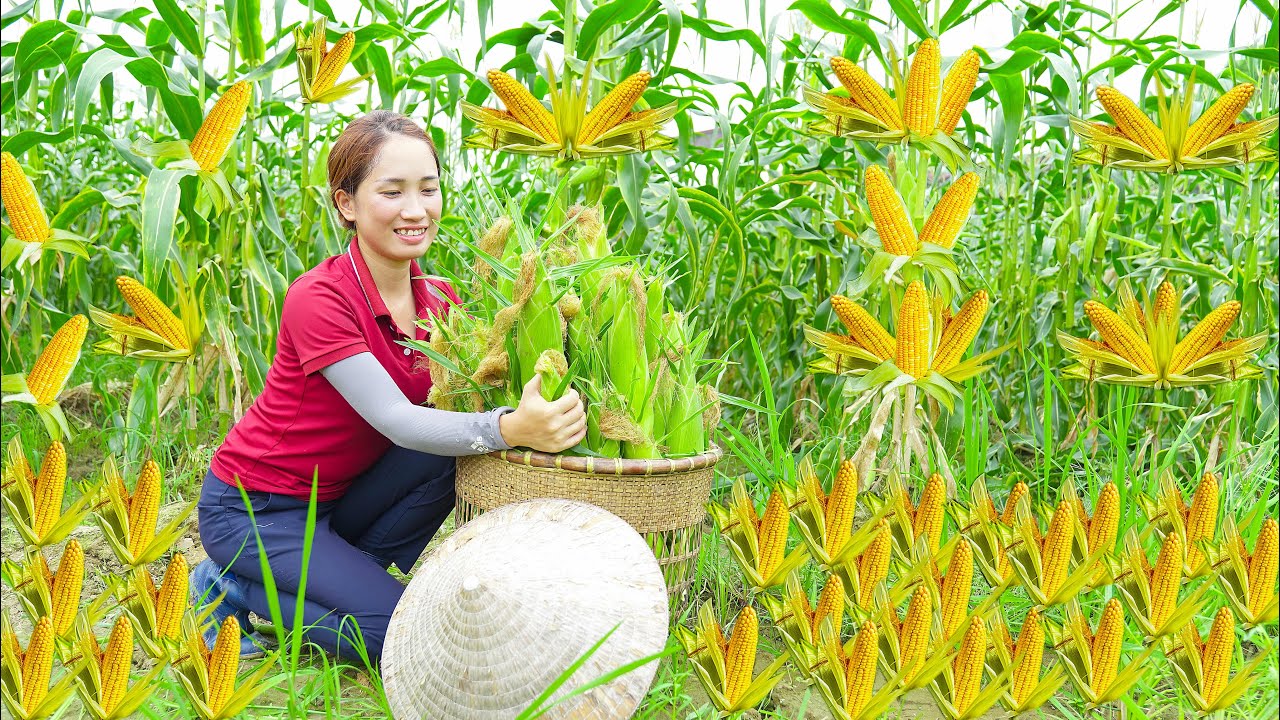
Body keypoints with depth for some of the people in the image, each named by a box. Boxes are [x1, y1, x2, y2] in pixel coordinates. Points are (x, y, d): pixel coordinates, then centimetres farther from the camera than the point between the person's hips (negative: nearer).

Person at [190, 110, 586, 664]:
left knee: (458, 448, -18)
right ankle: (235, 587, 1)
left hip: (337, 503, 6)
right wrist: (508, 429, -48)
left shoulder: (440, 301, -2)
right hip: (254, 510, -6)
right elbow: (396, 420, -32)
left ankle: (340, 574, -2)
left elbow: (476, 393, -12)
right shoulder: (319, 300, -24)